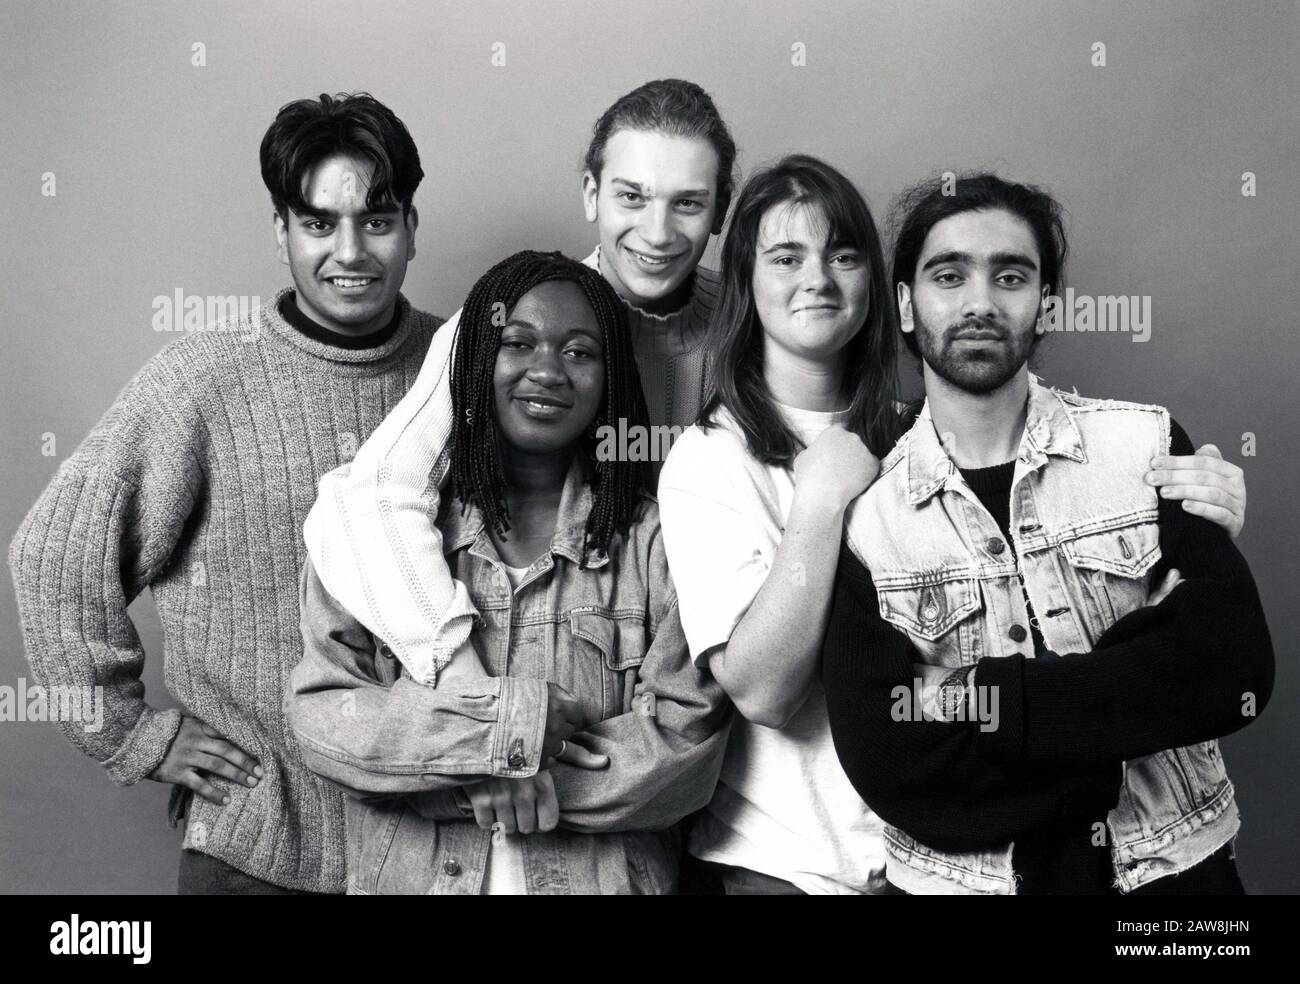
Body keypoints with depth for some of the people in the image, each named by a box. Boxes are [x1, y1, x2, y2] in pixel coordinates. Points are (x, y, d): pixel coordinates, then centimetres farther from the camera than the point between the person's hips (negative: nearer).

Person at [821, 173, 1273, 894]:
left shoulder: (1146, 446, -7)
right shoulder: (863, 511, -10)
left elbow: (1237, 667, -17)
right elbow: (890, 769, -18)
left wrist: (986, 698, -23)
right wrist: (1146, 696, -20)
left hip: (1173, 868, 1)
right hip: (961, 879, -1)